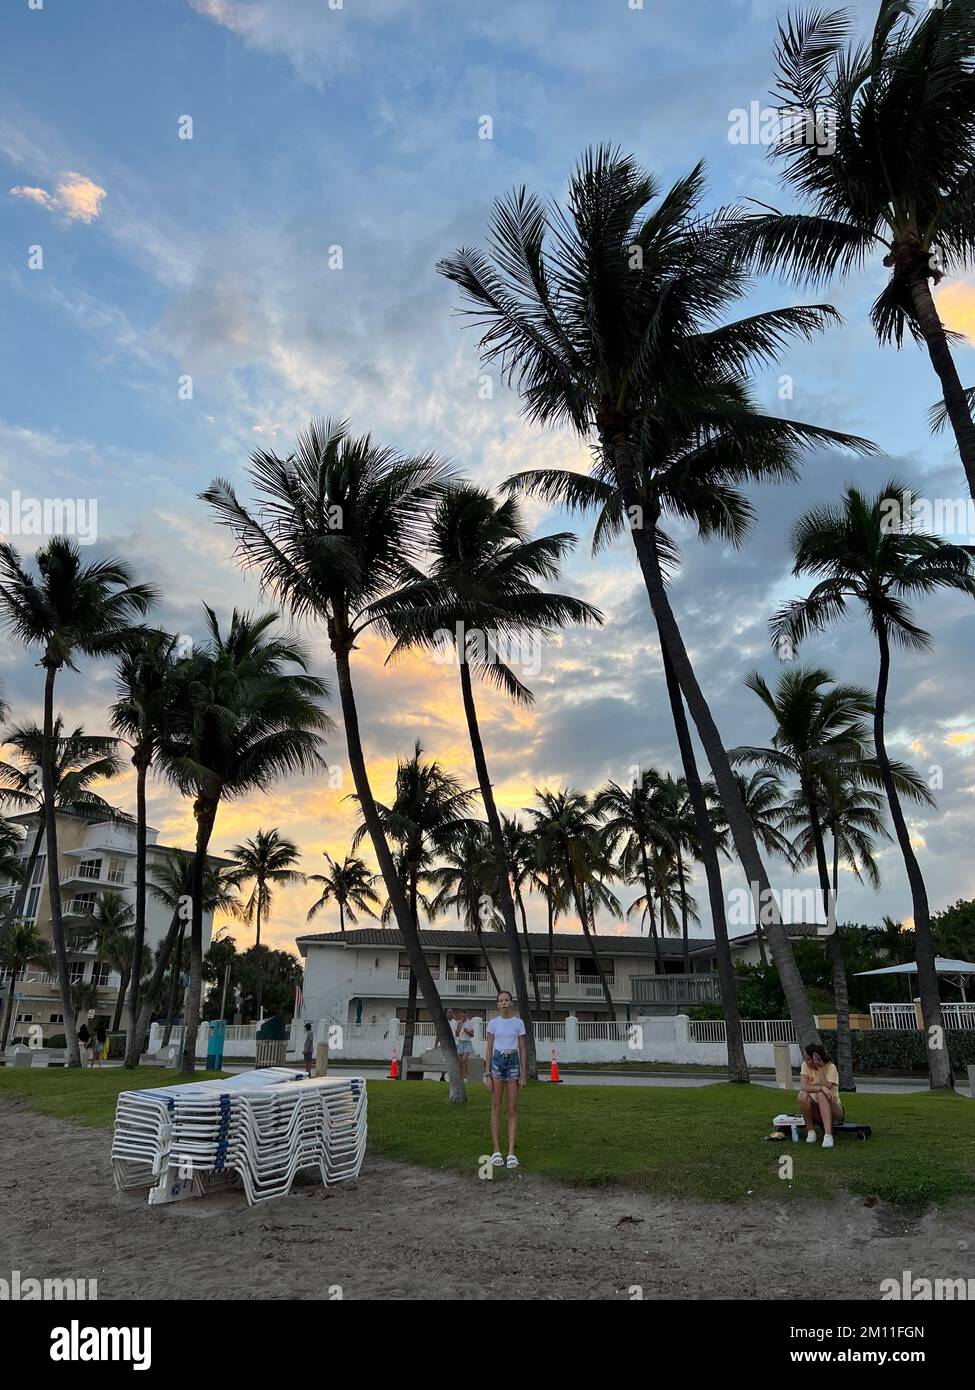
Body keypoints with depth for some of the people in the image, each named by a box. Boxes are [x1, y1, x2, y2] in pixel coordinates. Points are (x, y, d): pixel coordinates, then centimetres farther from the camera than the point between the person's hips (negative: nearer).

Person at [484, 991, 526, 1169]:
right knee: (496, 1108, 1)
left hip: (513, 1064, 0)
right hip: (497, 1063, 0)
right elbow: (489, 1049, 3)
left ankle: (511, 1153, 1)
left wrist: (523, 1075, -1)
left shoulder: (519, 1023, 3)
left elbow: (522, 1050, 4)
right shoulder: (493, 1023, 3)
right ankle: (496, 1151, 9)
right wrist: (487, 1074, -4)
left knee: (513, 1109, -2)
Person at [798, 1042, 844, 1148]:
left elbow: (826, 1088, -27)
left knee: (821, 1094, -34)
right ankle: (811, 1131, -12)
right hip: (816, 1112, 3)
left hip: (834, 1111, -2)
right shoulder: (806, 1065, -6)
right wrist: (820, 1088, -37)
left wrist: (820, 1068, -29)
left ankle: (828, 1135, -41)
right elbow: (802, 1087, -21)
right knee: (803, 1095, -29)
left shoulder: (830, 1068, -13)